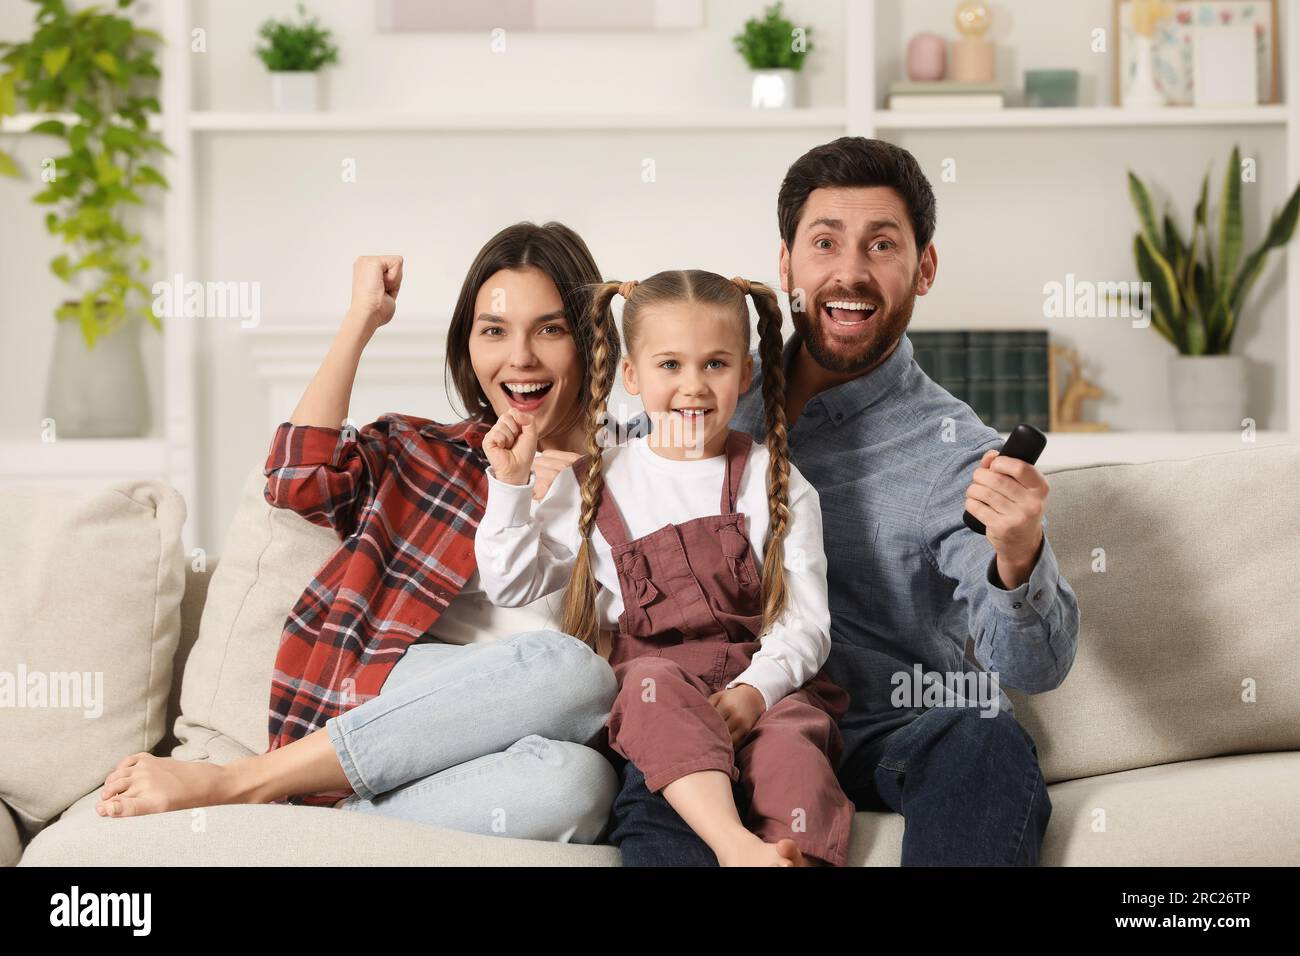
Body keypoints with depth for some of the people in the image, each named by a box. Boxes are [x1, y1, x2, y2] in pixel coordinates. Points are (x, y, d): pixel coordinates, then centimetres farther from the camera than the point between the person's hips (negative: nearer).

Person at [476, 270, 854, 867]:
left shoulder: (774, 483, 11)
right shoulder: (596, 484, 14)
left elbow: (805, 621, 3)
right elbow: (511, 586, 17)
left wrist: (753, 690, -16)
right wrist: (510, 484, 5)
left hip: (760, 684, 0)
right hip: (647, 686, 0)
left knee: (790, 733, -34)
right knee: (654, 682, -35)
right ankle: (735, 845, -53)